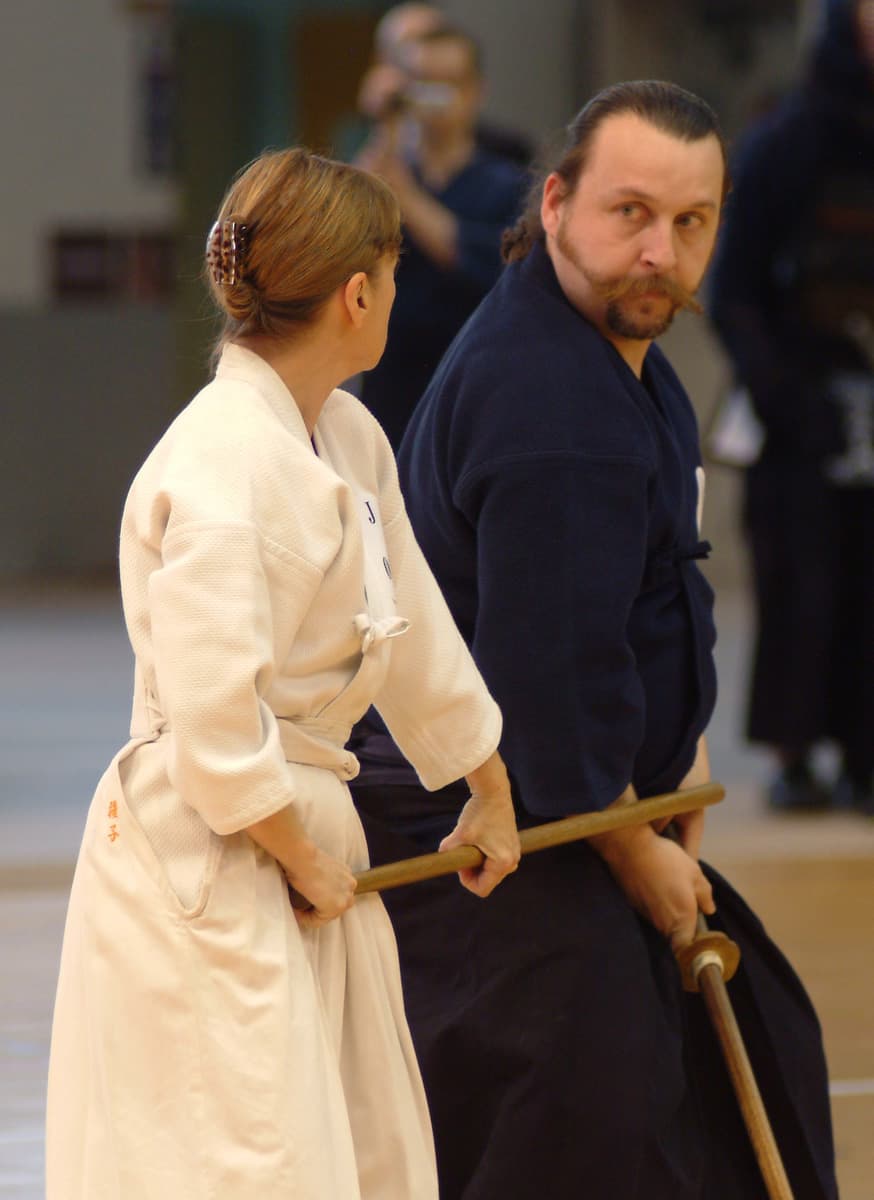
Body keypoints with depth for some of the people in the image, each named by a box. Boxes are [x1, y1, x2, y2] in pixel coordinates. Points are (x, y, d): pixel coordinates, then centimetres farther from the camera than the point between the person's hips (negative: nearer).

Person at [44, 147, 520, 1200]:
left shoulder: (348, 438, 7)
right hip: (204, 867, -10)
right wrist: (306, 864, -12)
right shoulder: (221, 466, -22)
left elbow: (416, 631, 22)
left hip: (308, 843, 10)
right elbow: (215, 733, -24)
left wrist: (491, 795, 31)